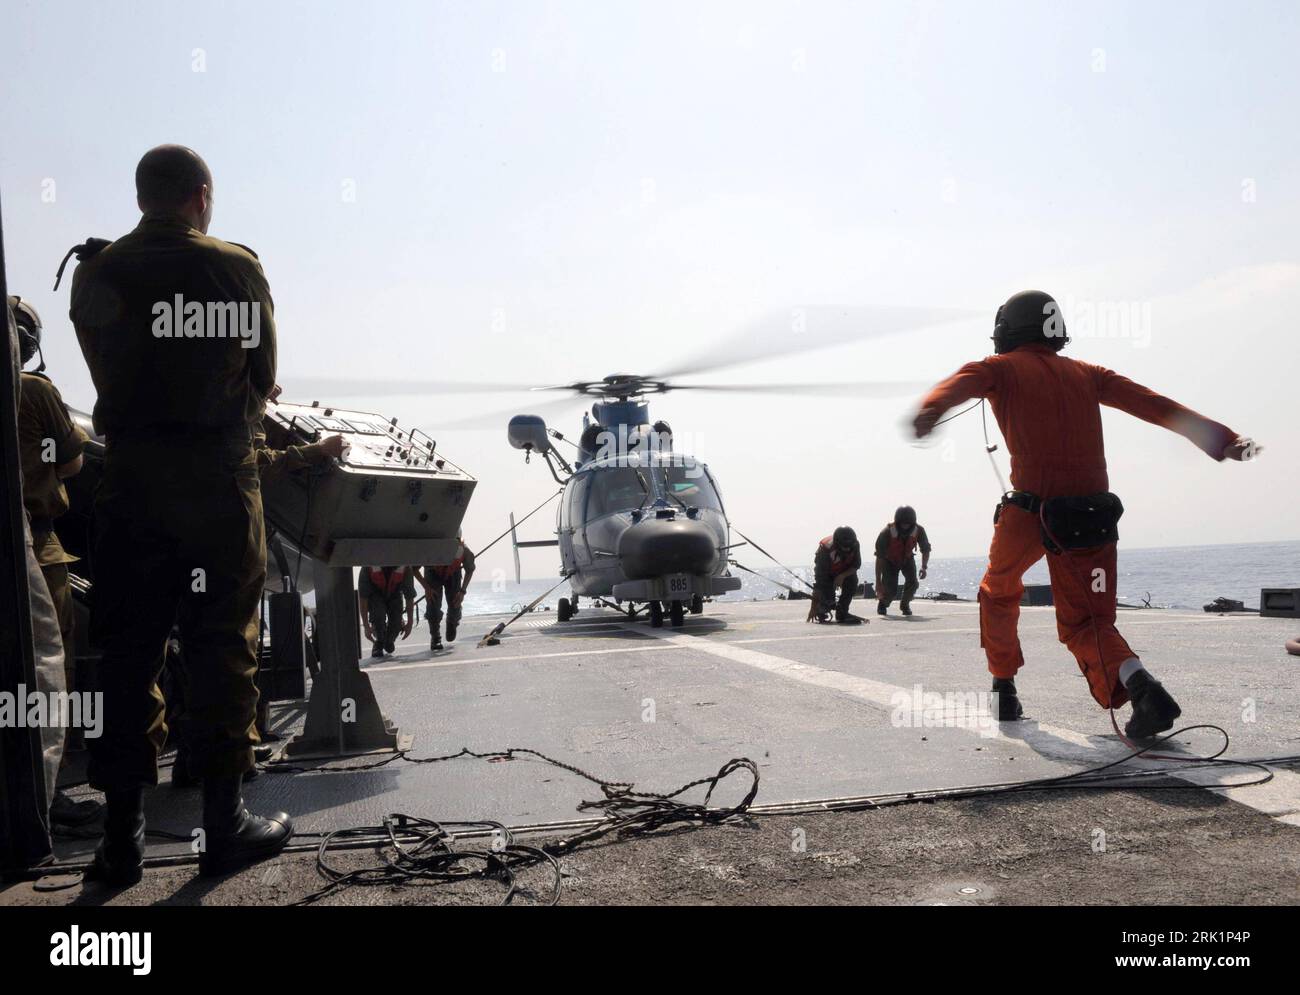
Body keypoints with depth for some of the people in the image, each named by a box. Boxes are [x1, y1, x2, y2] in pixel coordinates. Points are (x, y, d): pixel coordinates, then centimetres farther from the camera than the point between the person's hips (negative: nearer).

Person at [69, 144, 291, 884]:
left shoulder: (96, 273, 2)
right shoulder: (238, 268, -4)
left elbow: (107, 377, 8)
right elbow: (264, 379, 2)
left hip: (132, 481, 2)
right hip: (219, 479, -2)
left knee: (129, 654, 8)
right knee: (224, 648, 6)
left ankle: (124, 835, 12)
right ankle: (226, 821, 12)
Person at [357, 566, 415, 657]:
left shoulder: (405, 568, -32)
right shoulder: (369, 567, -36)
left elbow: (410, 596, -18)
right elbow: (362, 596, -29)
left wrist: (410, 623, -14)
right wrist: (366, 626, -29)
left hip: (394, 594, 2)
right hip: (375, 594, -2)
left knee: (397, 622, -17)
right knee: (378, 615, -30)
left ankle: (389, 641, 19)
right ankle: (378, 642, -2)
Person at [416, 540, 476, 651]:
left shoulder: (464, 551, -35)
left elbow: (470, 570, -11)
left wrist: (462, 591, -16)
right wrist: (427, 587, -23)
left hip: (453, 573, 1)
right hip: (433, 573, -1)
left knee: (455, 604, -7)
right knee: (434, 604, -16)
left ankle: (452, 624, 27)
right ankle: (435, 638, -2)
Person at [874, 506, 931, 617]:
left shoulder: (919, 531, -27)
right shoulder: (887, 532, -36)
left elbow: (925, 550, -11)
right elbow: (879, 557, -35)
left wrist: (924, 567, -29)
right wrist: (878, 581, -39)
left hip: (907, 559, 2)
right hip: (890, 561, -2)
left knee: (912, 583, -21)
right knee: (891, 590, -15)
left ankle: (905, 604, 10)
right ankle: (882, 604, 22)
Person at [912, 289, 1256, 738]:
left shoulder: (1002, 368, 8)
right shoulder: (1086, 374, 19)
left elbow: (962, 381, -16)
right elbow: (1153, 404, 13)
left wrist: (930, 410, -37)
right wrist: (1222, 439, 12)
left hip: (1028, 511, -3)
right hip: (1092, 514, 3)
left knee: (999, 592, 24)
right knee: (1085, 623, 7)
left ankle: (1004, 689, 29)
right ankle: (1139, 684, -20)